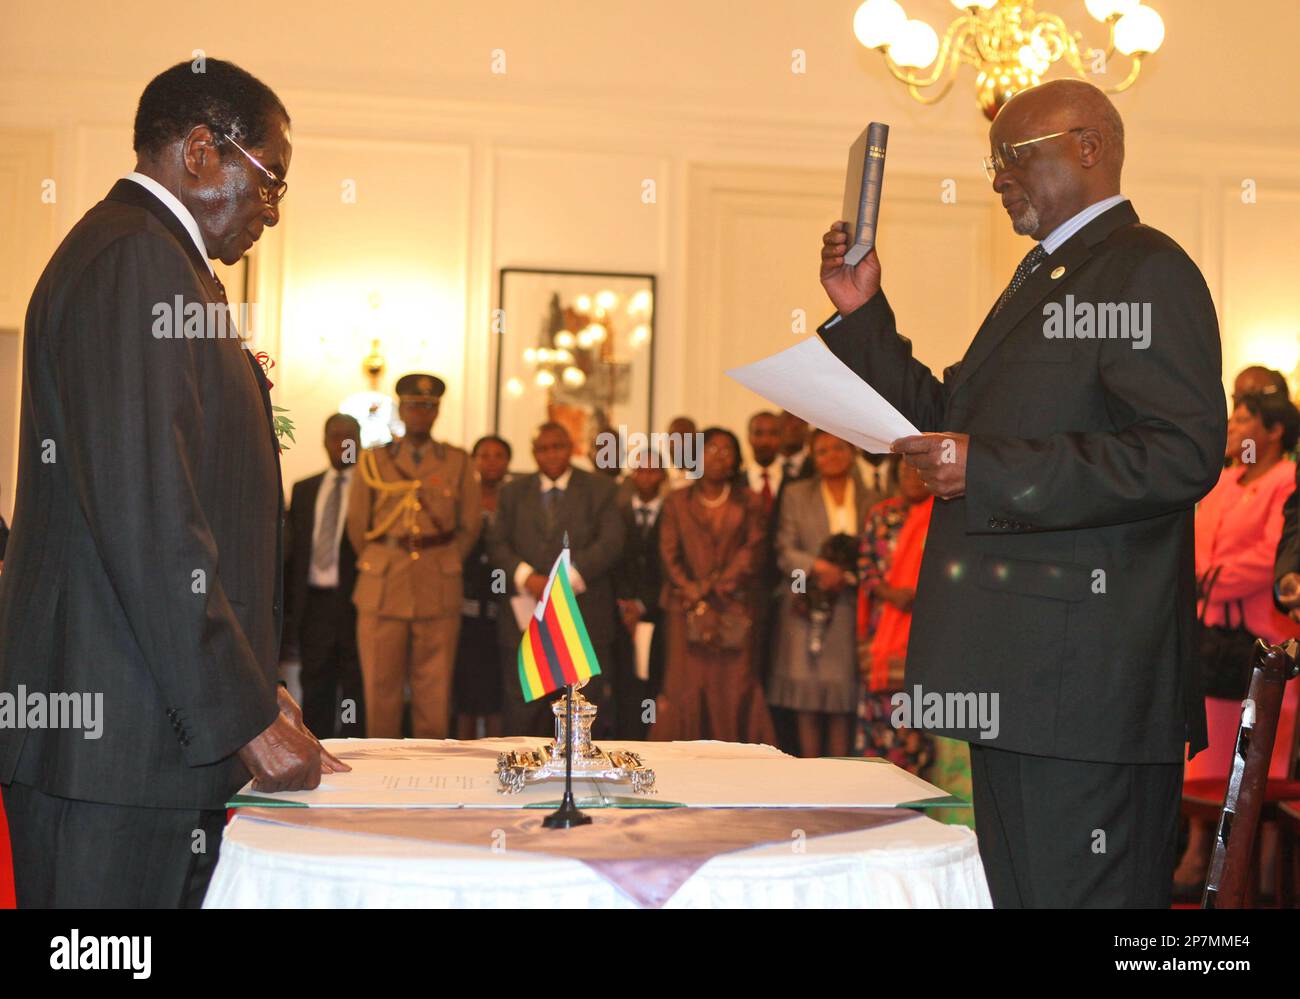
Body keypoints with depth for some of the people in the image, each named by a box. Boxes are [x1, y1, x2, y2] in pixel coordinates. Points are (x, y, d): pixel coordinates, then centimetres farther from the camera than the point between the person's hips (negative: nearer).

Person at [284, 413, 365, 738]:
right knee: (315, 692, 8)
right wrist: (289, 609, 8)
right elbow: (293, 551, 14)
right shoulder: (303, 490, 15)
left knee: (356, 694, 0)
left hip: (354, 604, -4)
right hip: (313, 604, 4)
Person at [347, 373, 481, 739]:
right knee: (381, 691, 0)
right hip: (382, 591, 0)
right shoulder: (373, 462, 9)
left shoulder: (458, 463, 9)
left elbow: (471, 525, 13)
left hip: (439, 592, 0)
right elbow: (356, 526, 13)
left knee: (434, 695, 2)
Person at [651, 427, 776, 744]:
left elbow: (752, 552, 1)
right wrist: (696, 599, -9)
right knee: (685, 689, -6)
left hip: (735, 610, 0)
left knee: (735, 691, -5)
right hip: (687, 609, 0)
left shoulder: (749, 504, 12)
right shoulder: (677, 502, 13)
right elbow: (669, 555, 3)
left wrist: (716, 588, -11)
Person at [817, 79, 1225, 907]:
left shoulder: (1146, 271, -10)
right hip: (1019, 669, 10)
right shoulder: (1042, 278, 21)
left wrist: (989, 473, -22)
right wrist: (864, 313, 14)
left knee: (1075, 893, -4)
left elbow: (1186, 455, -21)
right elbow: (948, 421, 25)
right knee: (1020, 890, 16)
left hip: (1085, 676, -10)